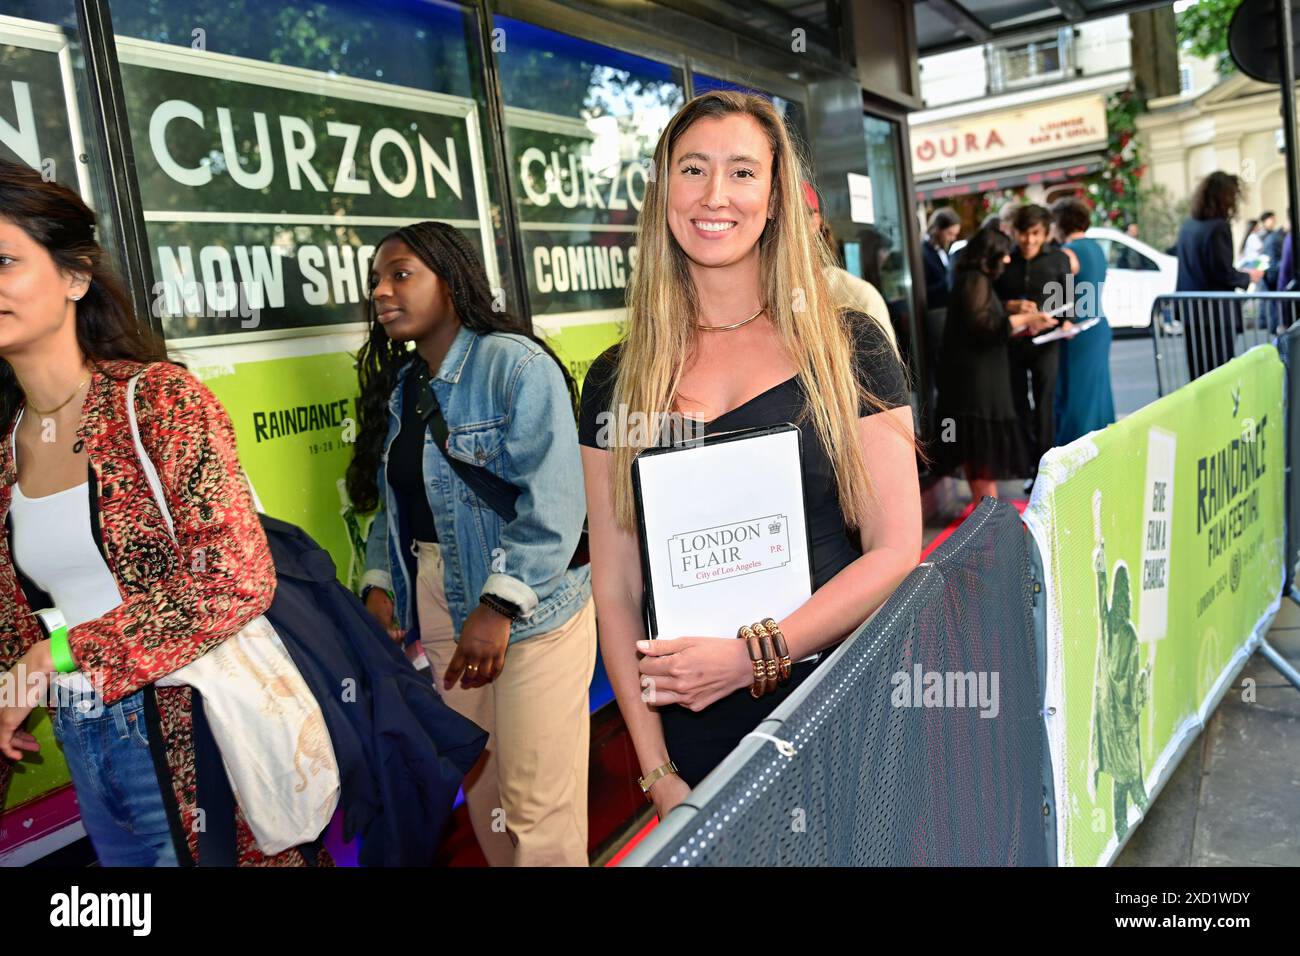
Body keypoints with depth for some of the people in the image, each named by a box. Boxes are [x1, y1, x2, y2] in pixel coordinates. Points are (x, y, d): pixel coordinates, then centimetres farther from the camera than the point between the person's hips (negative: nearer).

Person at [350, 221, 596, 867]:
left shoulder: (517, 364, -12)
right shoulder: (397, 386, 13)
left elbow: (552, 503, -20)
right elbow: (392, 505, 14)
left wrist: (499, 606, -24)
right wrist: (379, 585, 0)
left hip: (529, 605, -7)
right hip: (436, 601, 7)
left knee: (538, 811, -1)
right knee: (480, 788, 17)